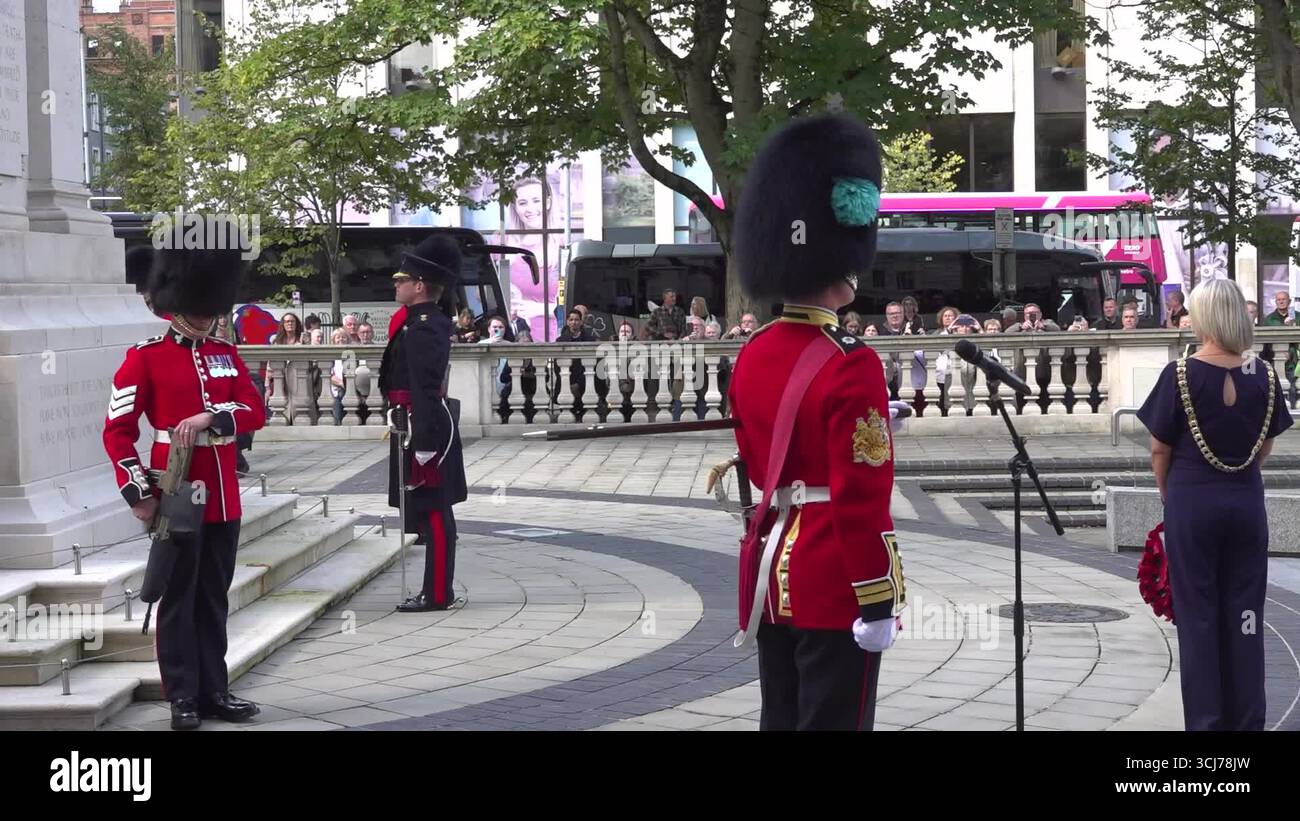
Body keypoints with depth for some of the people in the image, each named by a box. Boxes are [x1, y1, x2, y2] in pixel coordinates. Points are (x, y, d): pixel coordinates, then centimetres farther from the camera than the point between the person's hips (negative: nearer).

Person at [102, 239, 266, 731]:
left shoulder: (226, 355, 10)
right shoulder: (145, 359, -5)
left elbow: (255, 412, -1)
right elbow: (117, 431, -8)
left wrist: (209, 416, -19)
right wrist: (138, 494, -15)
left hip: (223, 497, 5)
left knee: (214, 599, 11)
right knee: (179, 599, 2)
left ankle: (215, 691, 17)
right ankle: (183, 698, 8)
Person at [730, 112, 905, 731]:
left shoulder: (751, 357, 8)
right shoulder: (851, 365, -17)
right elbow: (863, 499, -20)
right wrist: (876, 602, -17)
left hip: (771, 573, 8)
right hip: (835, 586, -8)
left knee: (780, 719, 13)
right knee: (834, 722, -2)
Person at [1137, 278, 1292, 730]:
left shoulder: (1180, 374, -13)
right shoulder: (1263, 375, -2)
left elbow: (1160, 448, -6)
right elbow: (1266, 446, 8)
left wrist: (1166, 491, 10)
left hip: (1193, 502, -3)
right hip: (1246, 502, 3)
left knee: (1198, 615, 6)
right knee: (1244, 615, 10)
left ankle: (1206, 719, 9)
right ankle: (1246, 719, 14)